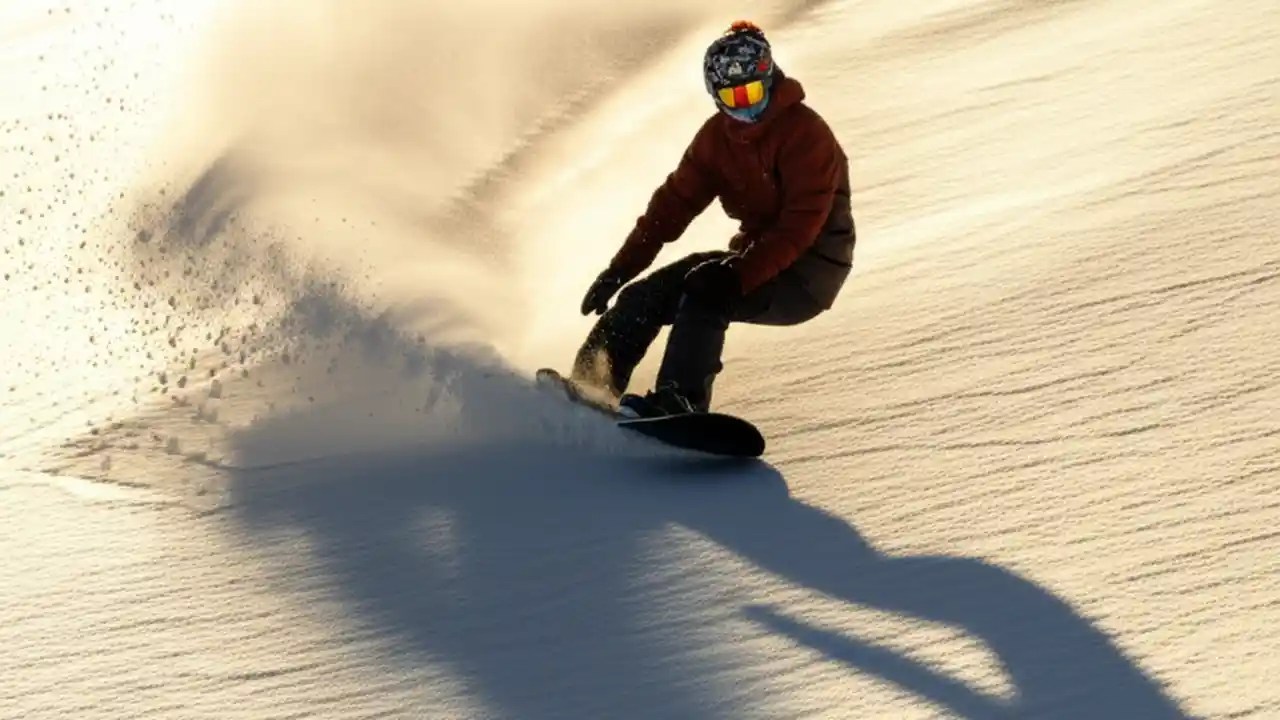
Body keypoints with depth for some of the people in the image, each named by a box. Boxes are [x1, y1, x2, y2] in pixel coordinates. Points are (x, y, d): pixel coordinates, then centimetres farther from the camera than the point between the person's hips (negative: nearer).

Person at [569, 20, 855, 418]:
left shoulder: (806, 133, -18)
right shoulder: (717, 135, 4)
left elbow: (801, 226, -25)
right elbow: (674, 202, 4)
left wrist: (739, 275, -34)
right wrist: (620, 269, -3)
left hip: (808, 270, -8)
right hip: (757, 255, 8)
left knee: (705, 291, -31)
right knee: (645, 296, -6)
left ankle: (679, 402, -38)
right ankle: (586, 388, -5)